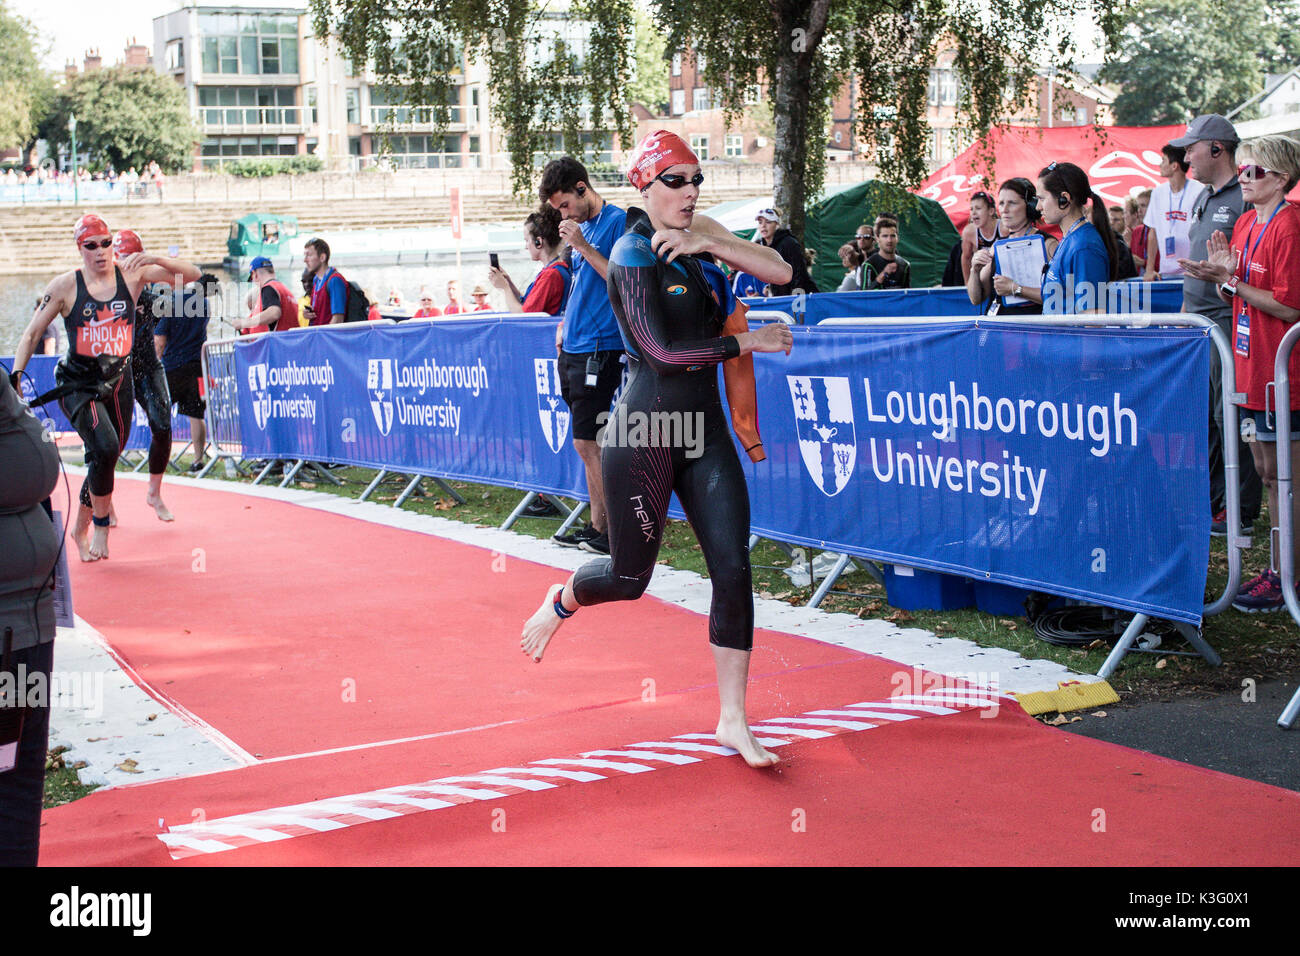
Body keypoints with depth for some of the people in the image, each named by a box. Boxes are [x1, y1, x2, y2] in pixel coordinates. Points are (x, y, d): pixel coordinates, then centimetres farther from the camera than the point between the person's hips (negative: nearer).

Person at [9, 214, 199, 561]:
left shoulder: (131, 274, -3)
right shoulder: (65, 286, -7)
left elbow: (192, 275, -5)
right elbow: (32, 333, 0)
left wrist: (155, 260, -22)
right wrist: (15, 375, -12)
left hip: (118, 383, 3)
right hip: (77, 385, -3)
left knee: (106, 459, 11)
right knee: (105, 448, -25)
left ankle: (81, 528, 35)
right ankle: (100, 526, -5)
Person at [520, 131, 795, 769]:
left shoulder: (699, 252, 13)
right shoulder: (635, 254, -10)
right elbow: (663, 352, -18)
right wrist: (745, 341, -12)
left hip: (705, 434, 6)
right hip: (645, 431, -6)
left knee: (732, 569, -4)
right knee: (630, 577, 5)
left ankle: (732, 721, 4)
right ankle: (561, 602, 42)